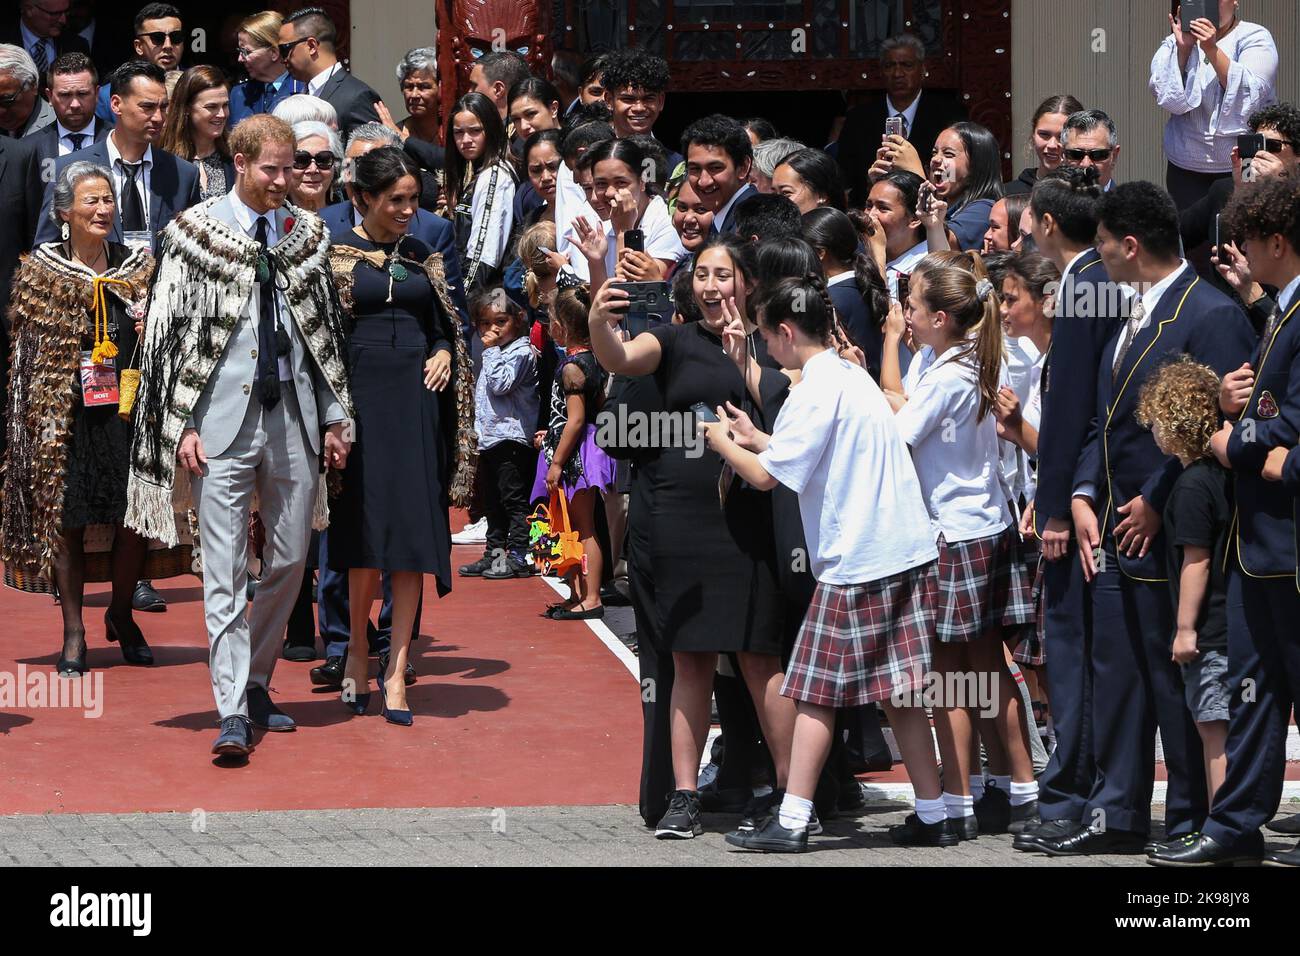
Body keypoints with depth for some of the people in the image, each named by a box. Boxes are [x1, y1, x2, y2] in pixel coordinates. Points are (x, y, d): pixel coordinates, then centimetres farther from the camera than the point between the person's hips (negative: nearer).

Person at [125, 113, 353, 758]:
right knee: (225, 569, -7)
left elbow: (328, 332, 15)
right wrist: (182, 425, -7)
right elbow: (168, 331, -1)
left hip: (294, 418, 4)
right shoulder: (195, 232, -1)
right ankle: (233, 712, -9)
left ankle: (256, 682, 26)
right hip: (223, 419, -4)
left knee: (290, 560, 9)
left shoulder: (307, 234, 10)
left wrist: (335, 415, 11)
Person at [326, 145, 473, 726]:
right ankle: (358, 651, 14)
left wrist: (445, 354, 0)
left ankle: (395, 668, -1)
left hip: (417, 399, 3)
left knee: (414, 532, -3)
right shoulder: (337, 254, 1)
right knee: (367, 529, -5)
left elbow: (445, 324, 21)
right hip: (360, 392, -3)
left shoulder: (421, 257, 14)